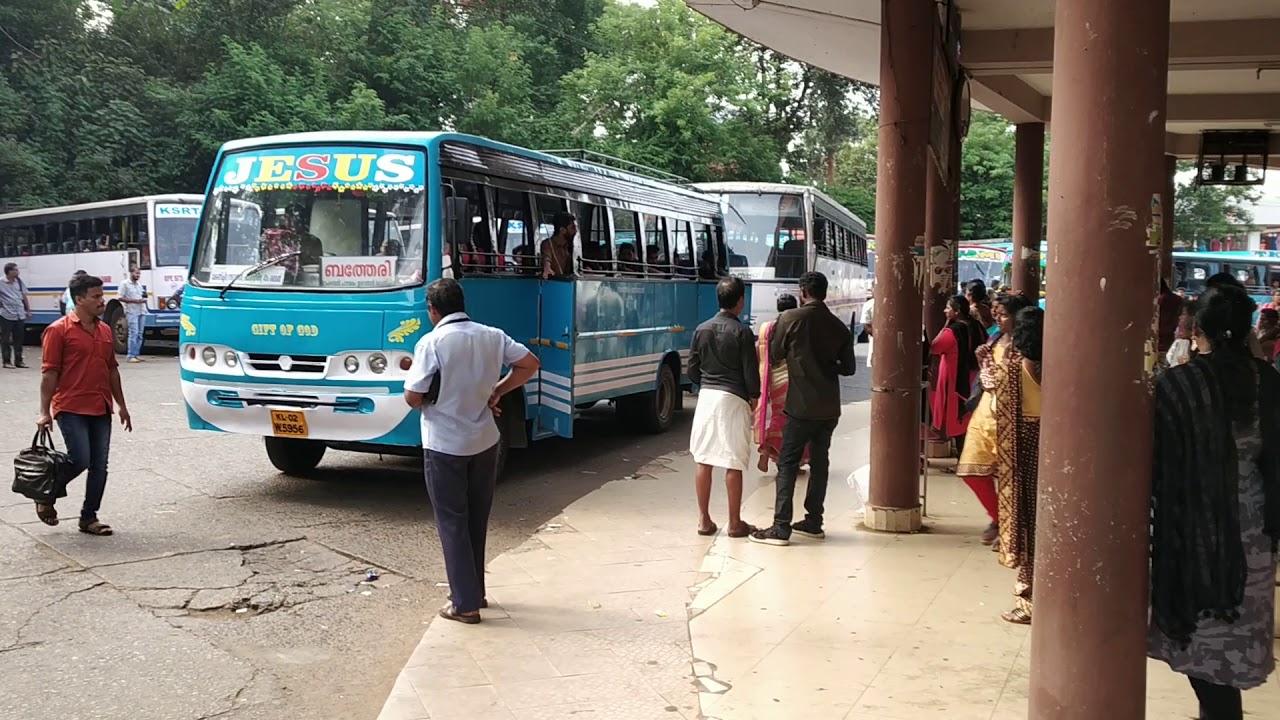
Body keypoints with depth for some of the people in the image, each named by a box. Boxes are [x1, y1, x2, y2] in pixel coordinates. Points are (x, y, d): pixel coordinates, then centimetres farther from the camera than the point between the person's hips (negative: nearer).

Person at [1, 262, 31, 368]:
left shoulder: (19, 282, 7)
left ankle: (18, 360, 17)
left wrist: (28, 310, 13)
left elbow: (24, 297, 13)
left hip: (20, 315, 5)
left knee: (19, 339, 10)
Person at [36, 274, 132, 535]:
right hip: (71, 408, -6)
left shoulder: (105, 331, 12)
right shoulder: (59, 330, -7)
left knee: (99, 466, 5)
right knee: (80, 460, -11)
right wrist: (45, 411, -12)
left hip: (101, 409, 6)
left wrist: (122, 405, 16)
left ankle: (89, 518, 14)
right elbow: (49, 373, -9)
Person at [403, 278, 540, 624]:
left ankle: (466, 604, 6)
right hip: (485, 441, 5)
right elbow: (529, 364, 7)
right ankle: (475, 593, 27)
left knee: (452, 523, 4)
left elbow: (413, 397, -15)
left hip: (444, 446, -5)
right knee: (476, 521, 17)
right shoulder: (492, 336, 0)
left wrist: (433, 399, 6)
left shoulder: (432, 342, -16)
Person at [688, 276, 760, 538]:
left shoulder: (702, 330, 5)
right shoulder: (742, 332, -9)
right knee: (733, 463, 1)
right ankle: (735, 523, 6)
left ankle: (704, 520, 12)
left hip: (706, 396, 5)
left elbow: (693, 369, 8)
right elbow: (750, 369, -9)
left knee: (703, 460, 7)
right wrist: (754, 396, 5)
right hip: (733, 399, -5)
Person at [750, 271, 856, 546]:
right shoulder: (839, 326, 5)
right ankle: (813, 522, 20)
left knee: (788, 464, -2)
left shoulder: (791, 319, -8)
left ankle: (781, 528, -5)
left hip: (801, 405, -5)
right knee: (819, 462, 14)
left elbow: (775, 356, 2)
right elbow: (848, 367, 10)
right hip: (829, 407, 5)